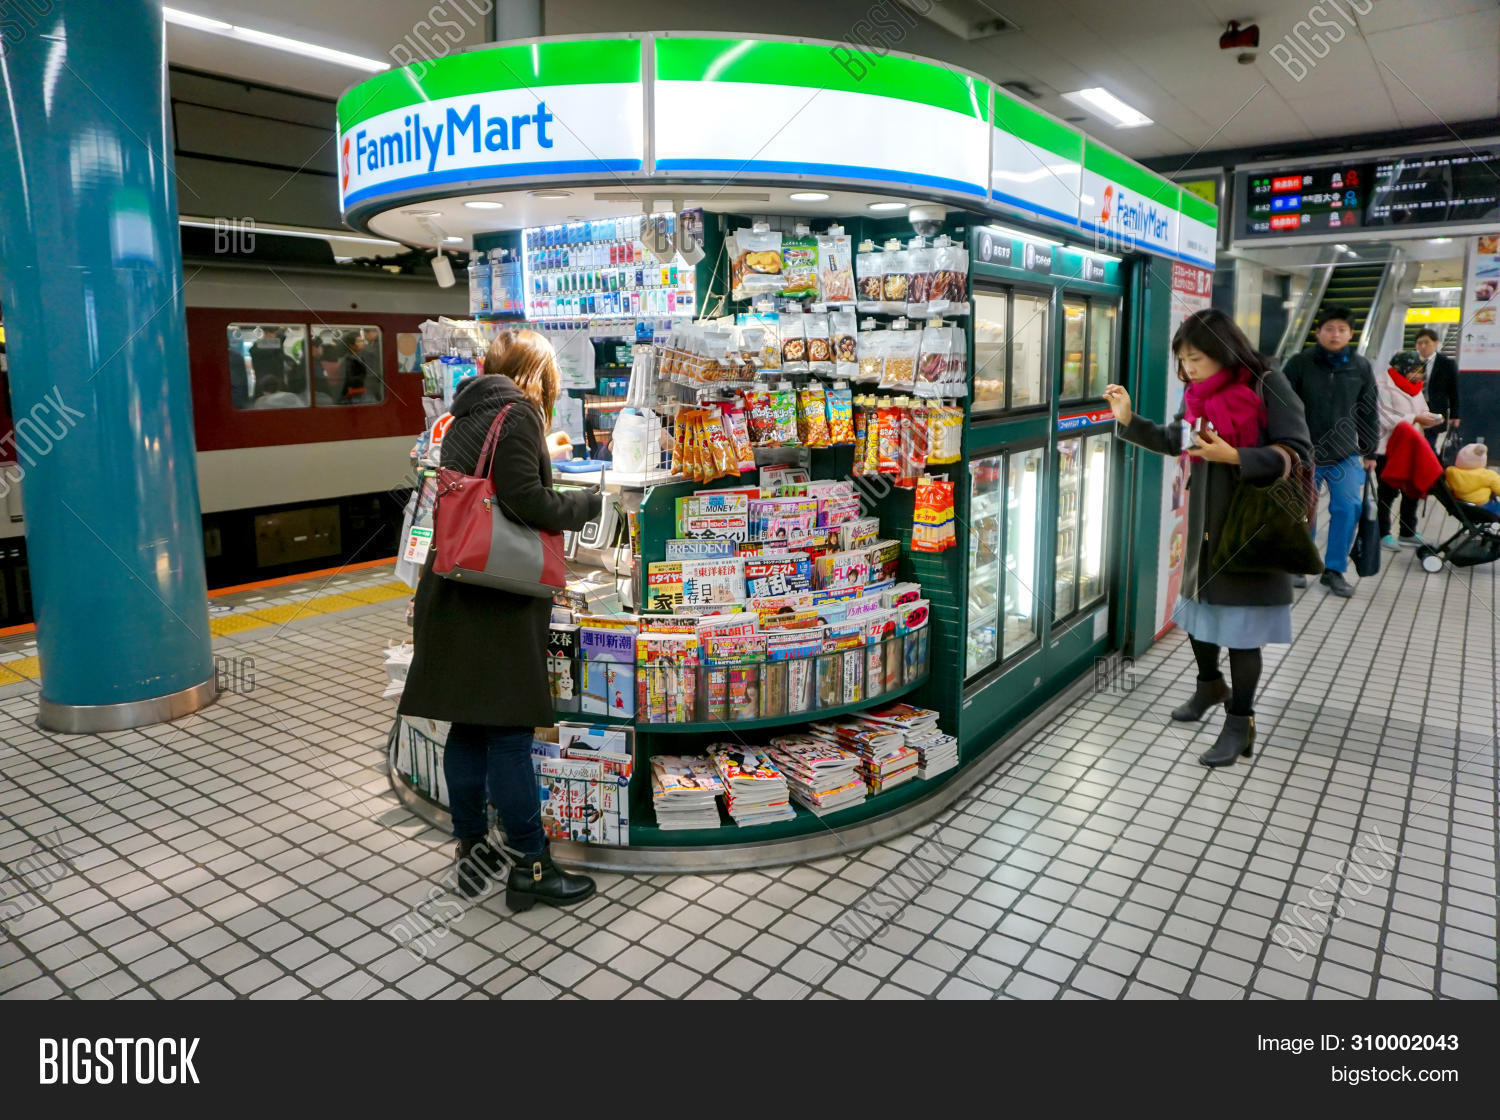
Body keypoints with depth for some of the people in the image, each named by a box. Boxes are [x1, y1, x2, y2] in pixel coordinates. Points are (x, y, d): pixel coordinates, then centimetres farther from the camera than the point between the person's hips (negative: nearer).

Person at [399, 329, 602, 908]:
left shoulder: (464, 417, 16)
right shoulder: (516, 412, -9)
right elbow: (529, 502, -19)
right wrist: (589, 503, -3)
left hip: (454, 591, 8)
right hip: (498, 598, -8)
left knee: (468, 727, 13)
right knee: (509, 731, -3)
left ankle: (472, 850, 24)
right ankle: (529, 865, 7)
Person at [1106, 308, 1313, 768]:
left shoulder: (1266, 385, -15)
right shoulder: (1198, 393, 3)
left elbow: (1298, 453, -16)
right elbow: (1173, 441, 17)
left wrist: (1234, 457, -26)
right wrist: (1129, 420, 4)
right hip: (1205, 520, 6)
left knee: (1240, 627, 1)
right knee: (1196, 608, 18)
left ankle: (1240, 723, 16)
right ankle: (1209, 684, 44)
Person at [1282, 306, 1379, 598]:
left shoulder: (1361, 368, 5)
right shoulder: (1300, 363, -4)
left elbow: (1369, 413, 11)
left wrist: (1369, 452, 11)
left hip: (1346, 456, 2)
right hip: (1305, 454, -2)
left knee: (1348, 510, -2)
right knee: (1302, 511, 4)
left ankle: (1334, 570, 11)